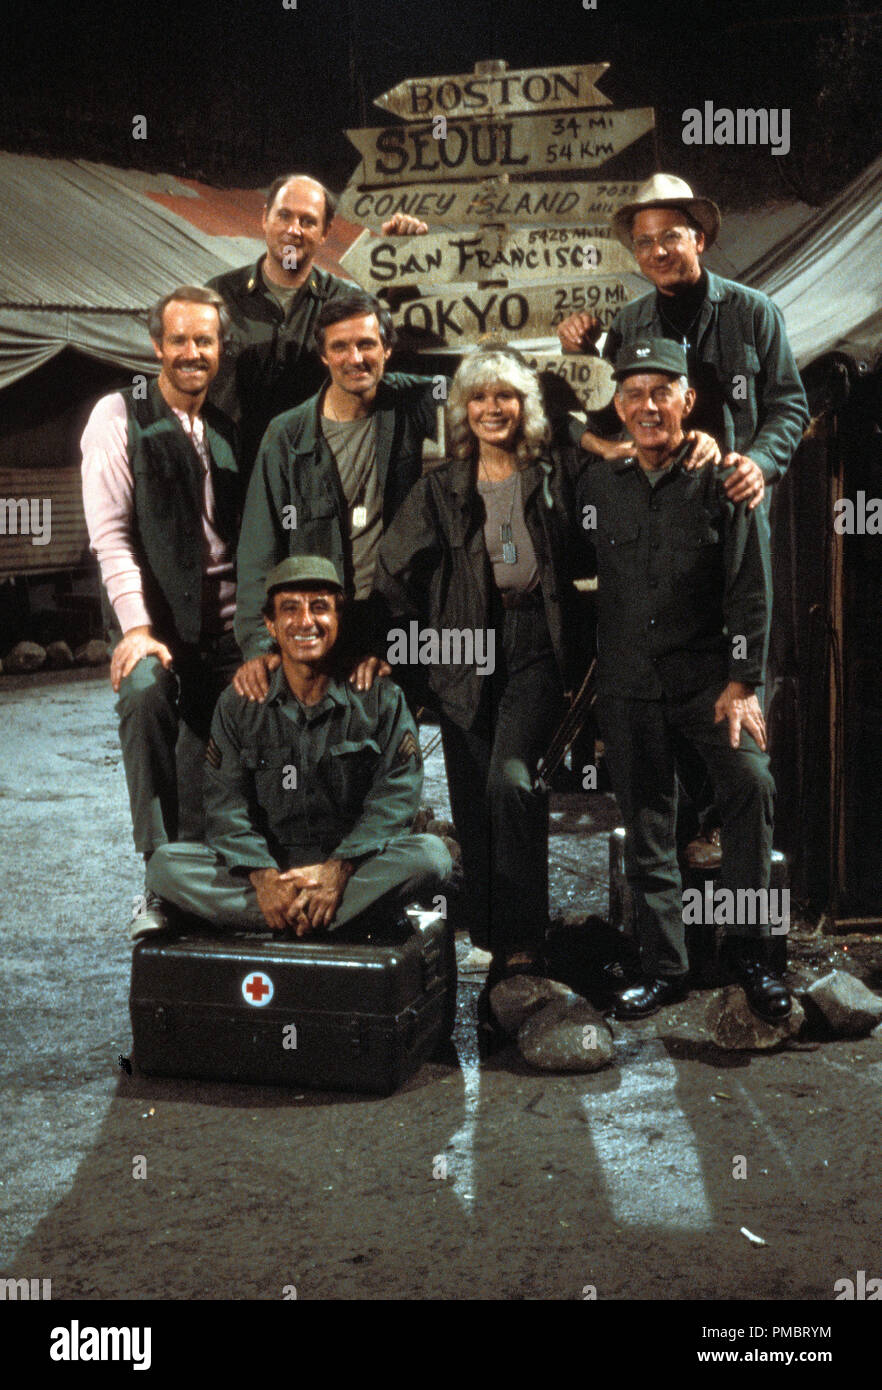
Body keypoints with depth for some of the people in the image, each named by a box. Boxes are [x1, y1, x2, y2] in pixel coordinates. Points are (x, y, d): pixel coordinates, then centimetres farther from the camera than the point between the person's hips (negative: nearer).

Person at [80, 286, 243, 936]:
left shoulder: (229, 430, 16)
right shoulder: (120, 416, 1)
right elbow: (110, 531, -8)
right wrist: (137, 628, -19)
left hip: (226, 626, 5)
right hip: (154, 618, -4)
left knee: (212, 773, 0)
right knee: (145, 691, -32)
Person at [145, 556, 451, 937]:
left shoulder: (382, 699, 2)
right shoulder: (238, 704, 6)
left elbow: (395, 796, -7)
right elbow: (226, 803, -3)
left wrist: (338, 869, -23)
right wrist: (264, 877, -22)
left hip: (355, 862, -1)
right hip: (268, 864, 2)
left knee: (431, 853, -30)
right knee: (165, 865, -23)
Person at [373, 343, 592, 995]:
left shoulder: (558, 473, 6)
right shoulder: (440, 489, 10)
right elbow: (394, 574, 11)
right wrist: (401, 646, 8)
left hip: (536, 647, -3)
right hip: (466, 651, 3)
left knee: (510, 780, -22)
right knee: (474, 802, 4)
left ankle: (523, 940, -11)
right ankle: (493, 942, 18)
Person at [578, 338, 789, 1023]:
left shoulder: (722, 481, 0)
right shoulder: (597, 485, 8)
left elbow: (749, 589, -2)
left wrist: (744, 682, -8)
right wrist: (583, 675, 15)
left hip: (710, 675, -3)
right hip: (629, 684, 3)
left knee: (751, 783, -22)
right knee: (647, 826, 6)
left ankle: (750, 955, -8)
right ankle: (664, 967, 19)